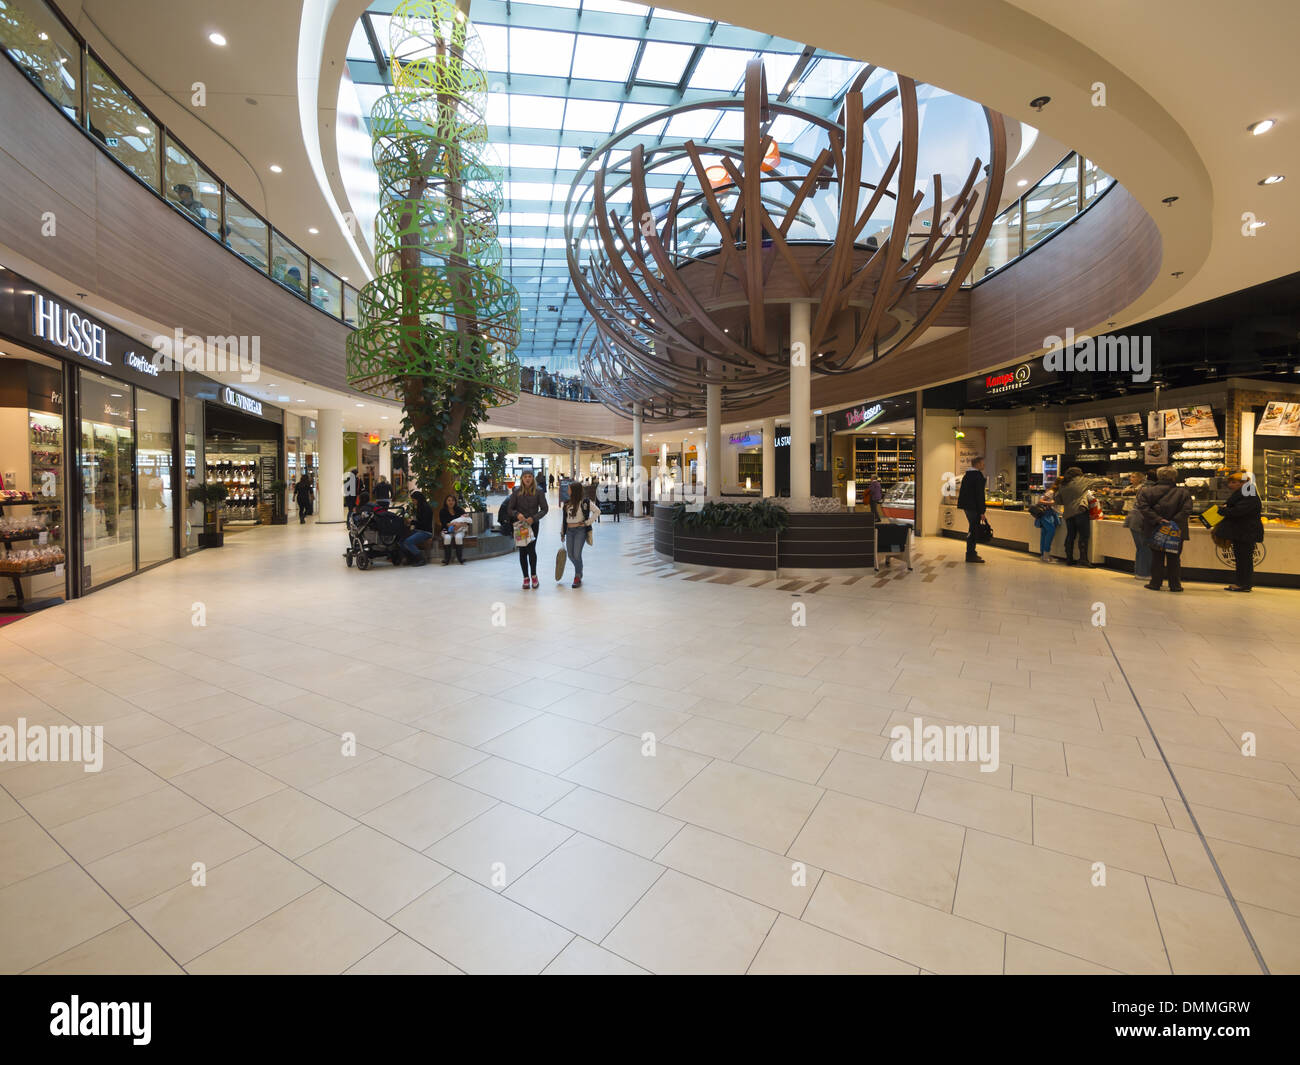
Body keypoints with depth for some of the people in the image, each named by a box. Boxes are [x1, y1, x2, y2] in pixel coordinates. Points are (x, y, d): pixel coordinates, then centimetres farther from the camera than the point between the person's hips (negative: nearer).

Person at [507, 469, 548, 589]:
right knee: (522, 551, 5)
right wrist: (517, 514, -19)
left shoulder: (539, 492, -2)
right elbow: (509, 509, 3)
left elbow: (545, 509, -2)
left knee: (531, 549, -12)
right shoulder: (516, 492, 1)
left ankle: (533, 575, 9)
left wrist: (534, 518, -16)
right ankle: (526, 577, 17)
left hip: (533, 524, -2)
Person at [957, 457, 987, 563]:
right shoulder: (978, 476, -15)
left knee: (972, 529, 18)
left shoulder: (966, 475, 12)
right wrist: (982, 512, -16)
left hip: (966, 506, 9)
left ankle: (971, 552, 26)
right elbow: (980, 495, -18)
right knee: (974, 530, -3)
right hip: (974, 507, -9)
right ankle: (970, 555, 0)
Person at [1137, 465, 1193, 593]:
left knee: (1157, 557, 10)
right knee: (1174, 558, 10)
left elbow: (1143, 506, -16)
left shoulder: (1148, 490, -5)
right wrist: (1175, 522, -13)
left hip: (1155, 530, 0)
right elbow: (1186, 511, -14)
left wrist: (1157, 519, -17)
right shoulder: (1183, 492, -4)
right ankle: (1175, 585, 14)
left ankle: (1155, 583, 12)